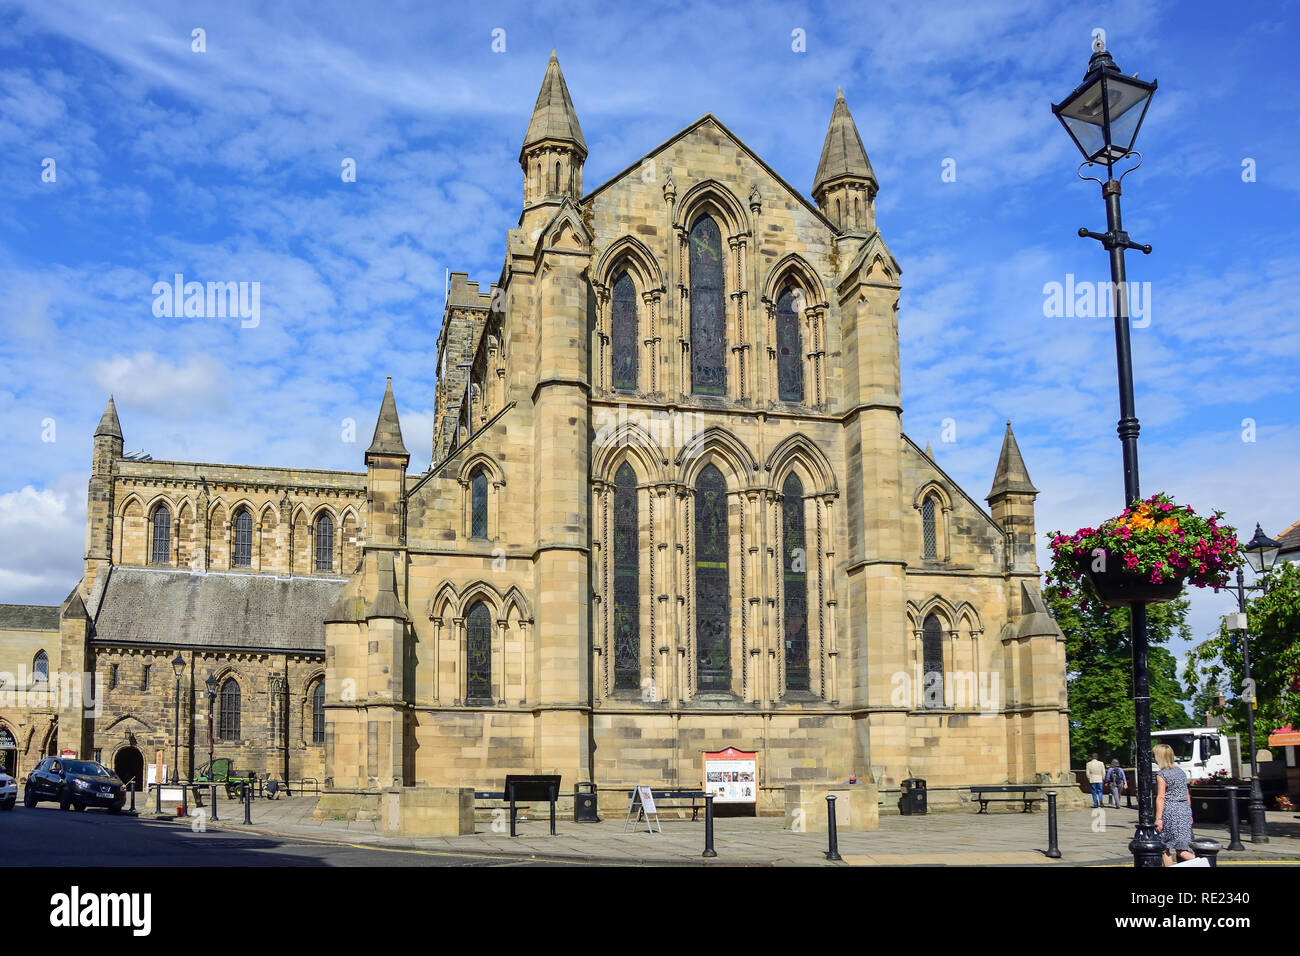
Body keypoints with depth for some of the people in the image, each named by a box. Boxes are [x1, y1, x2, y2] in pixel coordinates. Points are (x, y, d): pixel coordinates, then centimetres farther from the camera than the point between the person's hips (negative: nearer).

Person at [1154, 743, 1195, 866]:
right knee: (1180, 847, 5)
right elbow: (1187, 795, 17)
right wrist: (1189, 814, 23)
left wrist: (1158, 818, -14)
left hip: (1170, 811, -6)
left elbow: (1161, 797, -14)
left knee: (1165, 846, 6)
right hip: (1184, 810, 6)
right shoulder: (1181, 772, 13)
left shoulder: (1161, 775, -8)